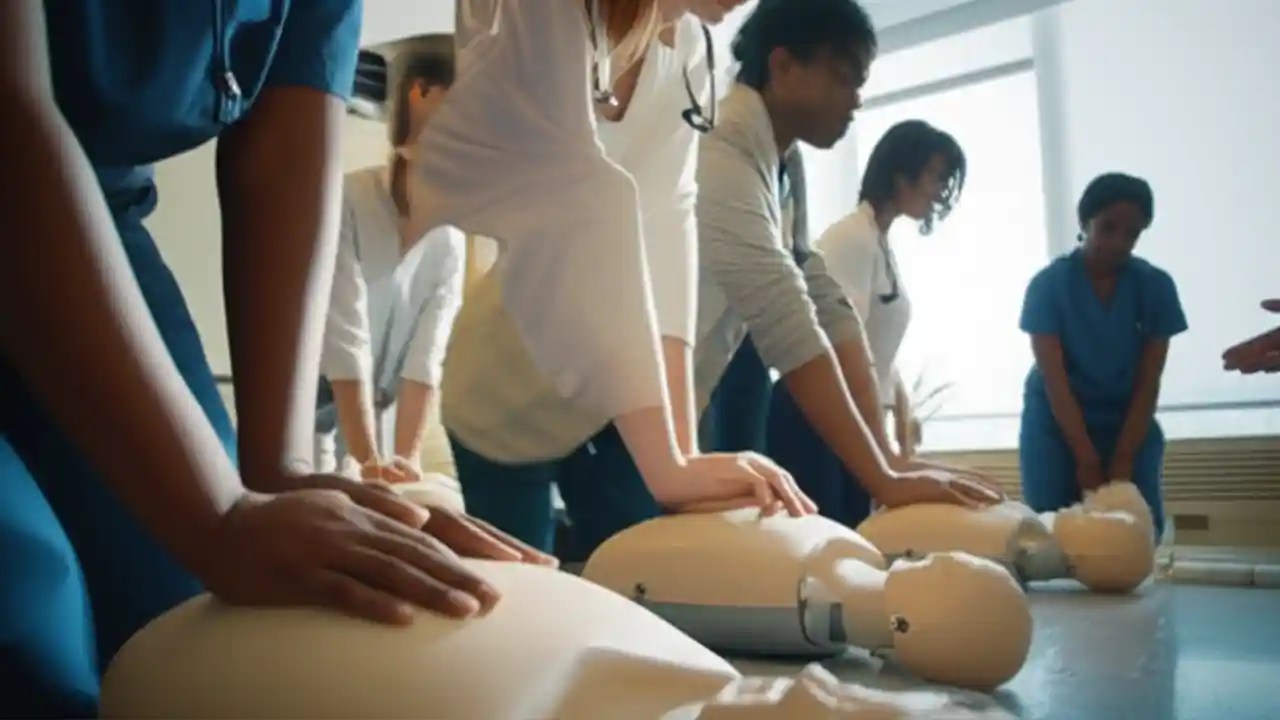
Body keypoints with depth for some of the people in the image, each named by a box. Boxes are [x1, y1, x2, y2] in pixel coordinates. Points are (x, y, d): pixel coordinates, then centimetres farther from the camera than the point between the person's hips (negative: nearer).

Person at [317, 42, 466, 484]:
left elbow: (426, 359, -12)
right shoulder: (346, 203, -21)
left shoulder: (450, 242, -4)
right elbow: (345, 343, -27)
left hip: (365, 414, 5)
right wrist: (369, 461, -31)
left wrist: (407, 457, -23)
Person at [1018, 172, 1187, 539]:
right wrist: (1087, 461, -23)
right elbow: (1055, 382, -19)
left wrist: (1123, 461, -18)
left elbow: (1148, 384, -10)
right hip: (1056, 425, -2)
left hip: (1129, 423, 2)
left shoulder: (1157, 286, -9)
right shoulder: (1048, 285, -15)